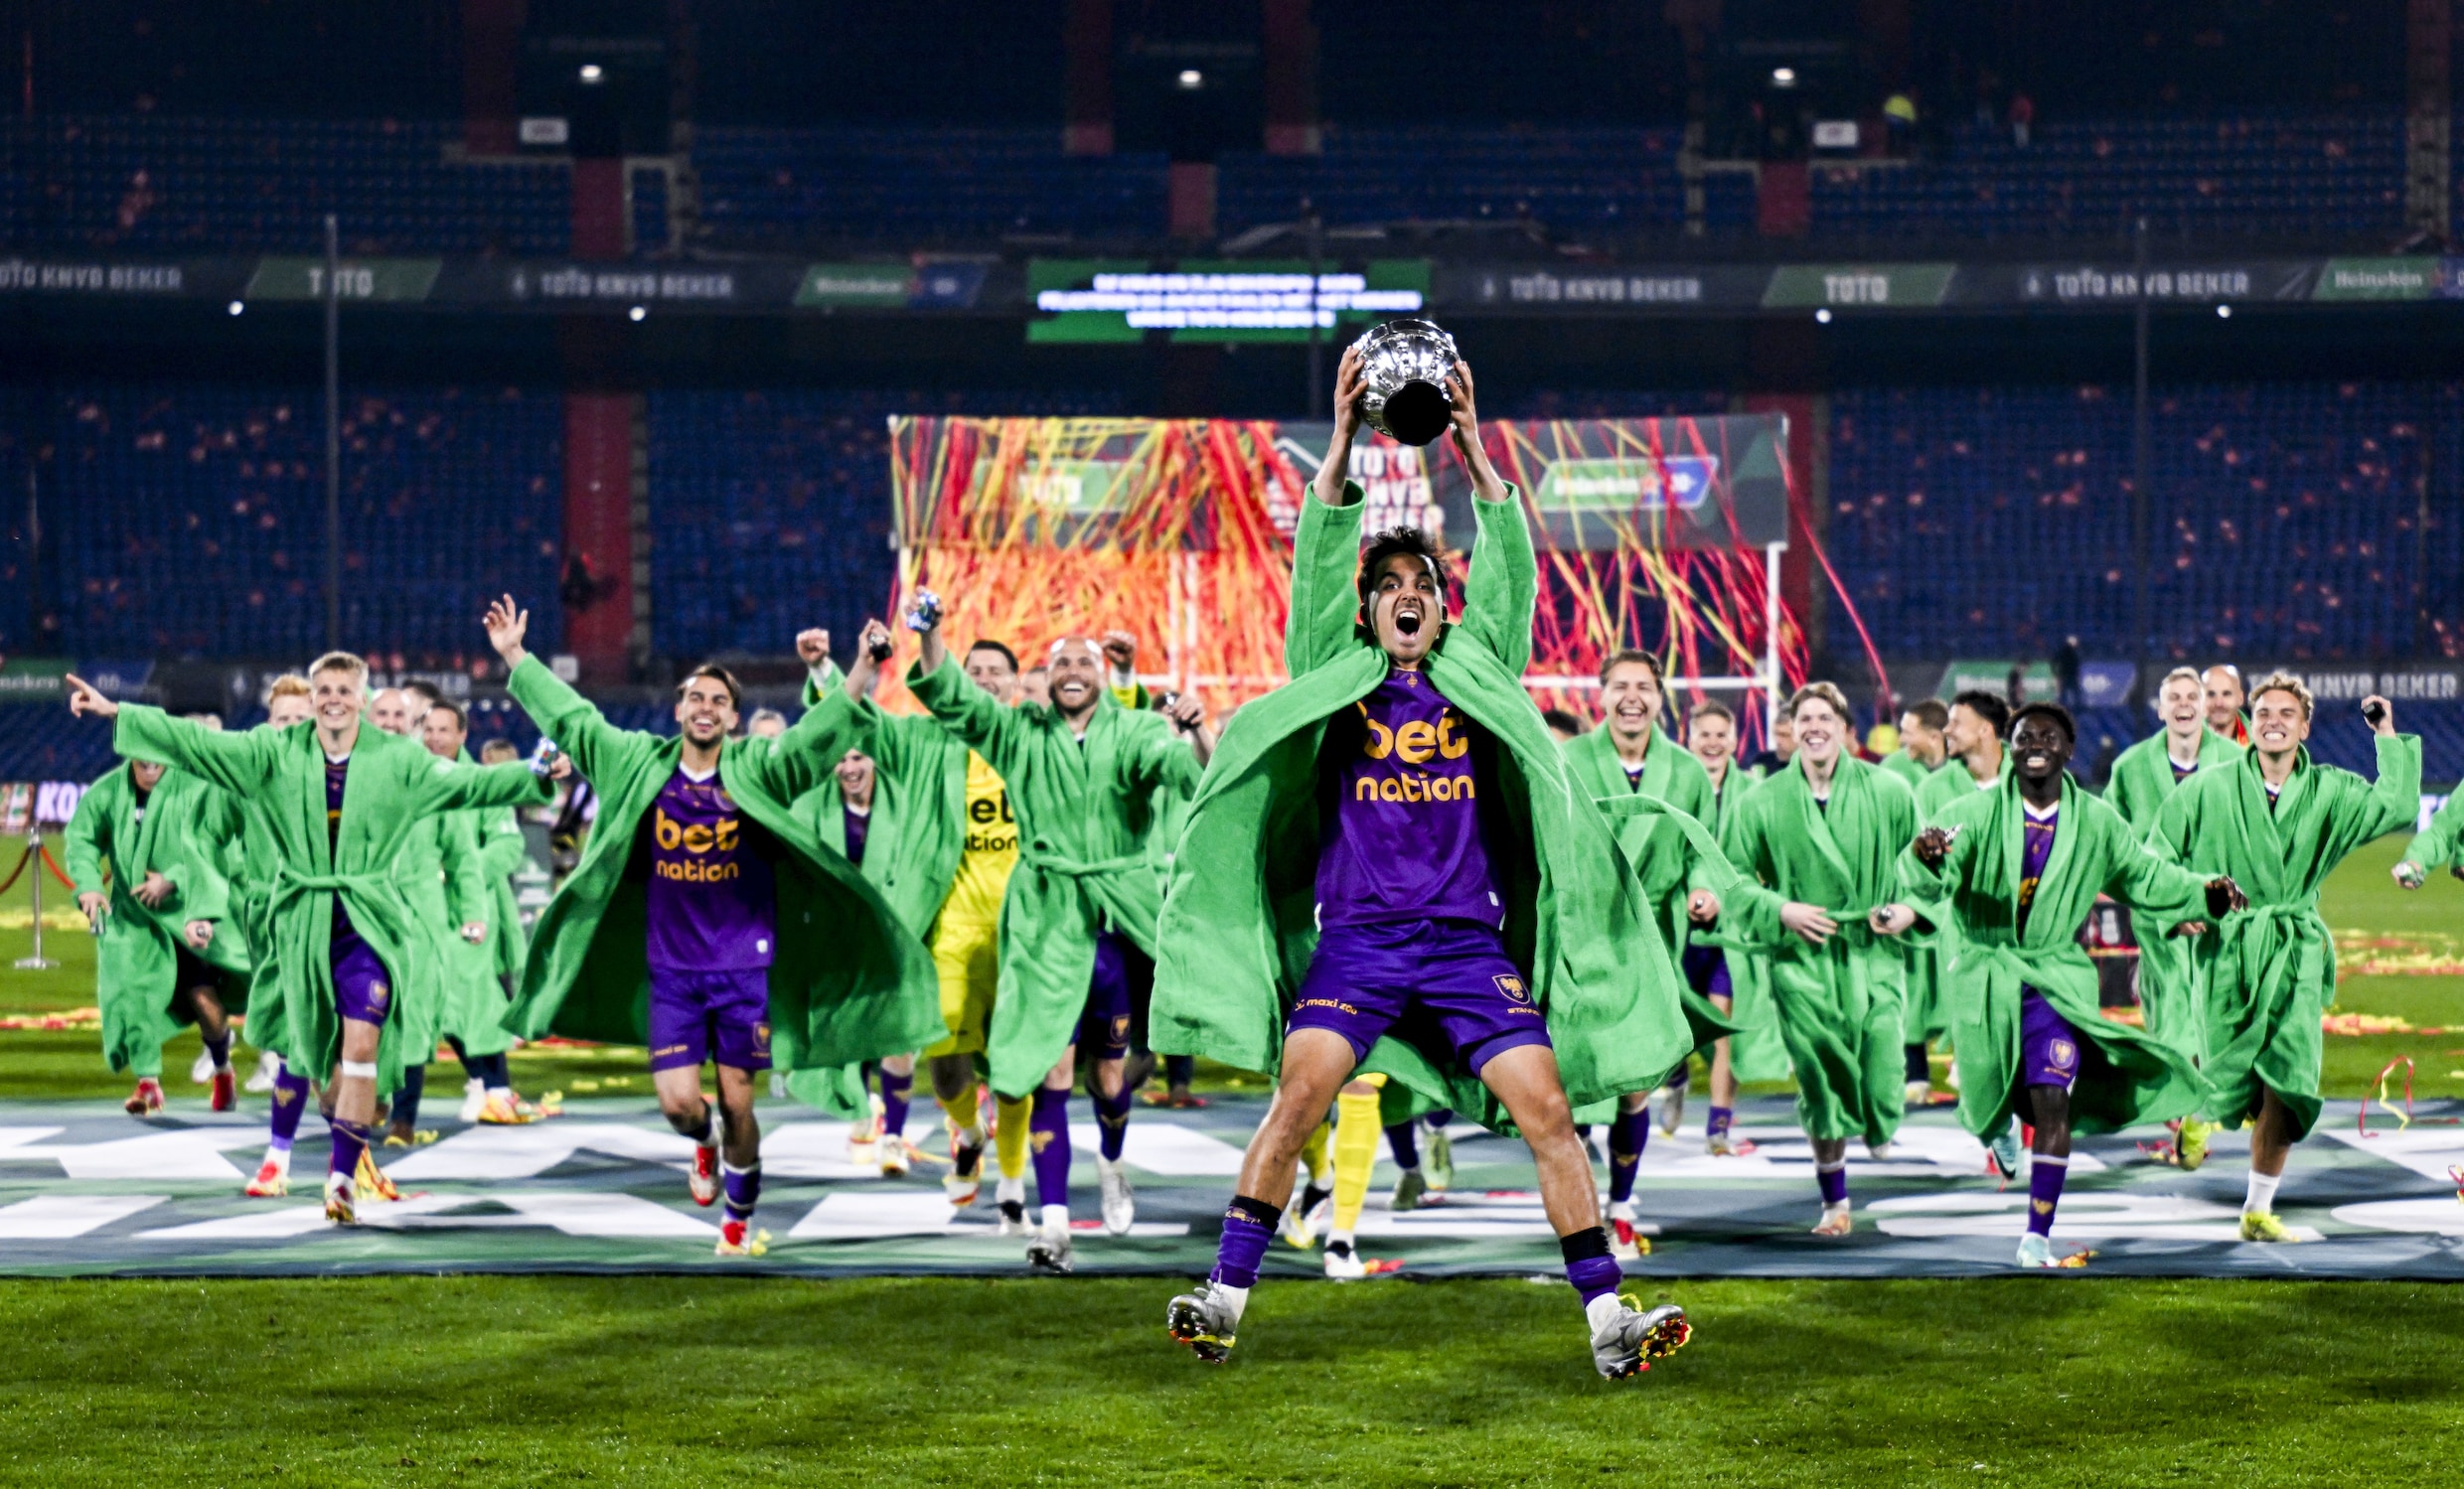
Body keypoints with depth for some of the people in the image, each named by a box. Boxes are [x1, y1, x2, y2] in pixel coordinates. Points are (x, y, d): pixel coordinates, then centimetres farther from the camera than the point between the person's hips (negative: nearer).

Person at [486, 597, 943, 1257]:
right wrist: (515, 658, 7)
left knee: (737, 1104, 3)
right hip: (670, 972, 1)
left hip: (746, 967, -1)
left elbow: (813, 740, -15)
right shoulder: (640, 765, 2)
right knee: (678, 1103, -7)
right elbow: (572, 720, 7)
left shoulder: (755, 771, -3)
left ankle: (740, 1219, 25)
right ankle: (705, 1141, 31)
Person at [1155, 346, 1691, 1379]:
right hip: (1357, 936, -1)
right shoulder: (1339, 674, 12)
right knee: (1297, 1096, -18)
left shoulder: (1477, 673, 15)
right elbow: (1317, 561, 2)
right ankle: (1224, 1297, -14)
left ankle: (1606, 1315, -4)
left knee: (1547, 1108, -9)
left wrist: (1472, 447, 0)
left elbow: (1510, 568, 7)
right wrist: (1344, 439, -6)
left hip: (1470, 937, 1)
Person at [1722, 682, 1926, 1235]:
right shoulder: (1762, 801, 4)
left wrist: (1913, 908, -3)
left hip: (1874, 956, 0)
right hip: (1801, 961, 0)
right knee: (1819, 1085, -1)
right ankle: (1835, 1202, 17)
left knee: (1881, 1082, -9)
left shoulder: (1887, 792, 6)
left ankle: (1879, 1126, 30)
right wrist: (1779, 910, -6)